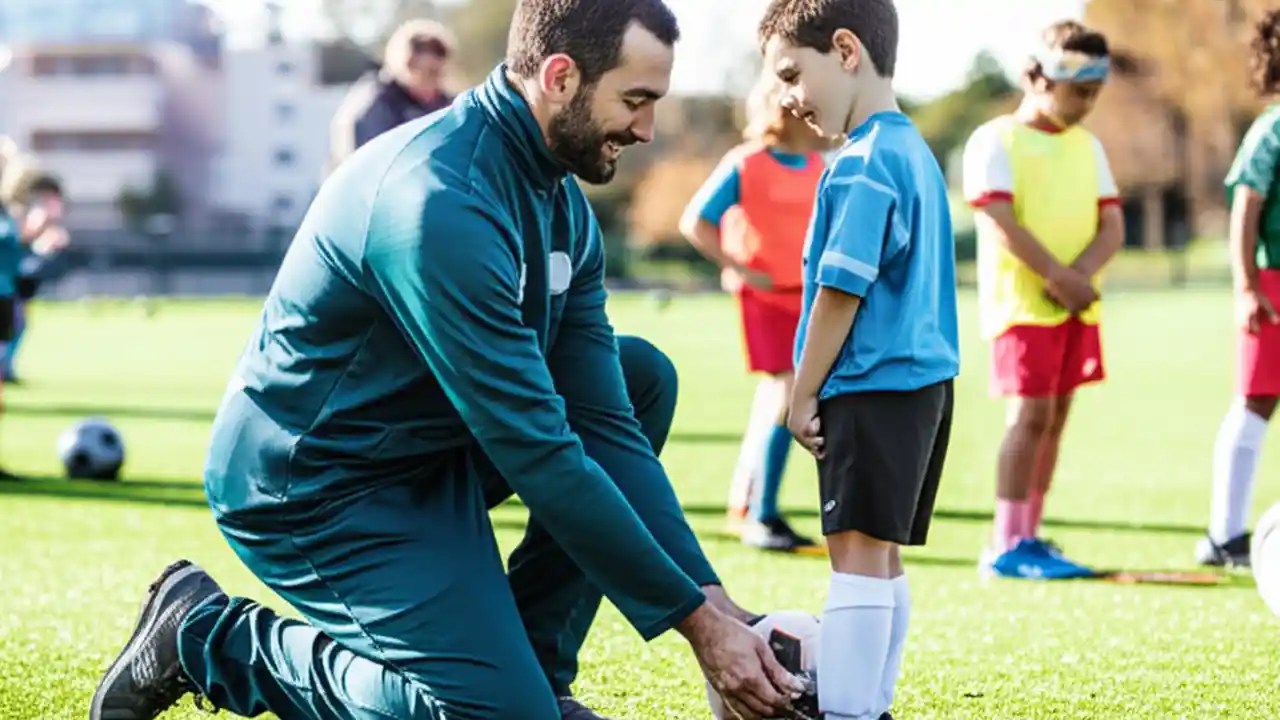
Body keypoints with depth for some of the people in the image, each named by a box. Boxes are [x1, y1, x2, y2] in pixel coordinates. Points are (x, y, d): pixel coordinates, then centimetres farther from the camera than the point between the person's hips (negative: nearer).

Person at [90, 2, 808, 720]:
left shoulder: (561, 202, 1)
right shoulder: (442, 203, -28)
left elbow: (604, 421, -1)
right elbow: (537, 455, -28)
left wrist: (712, 596, -11)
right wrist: (694, 618, -24)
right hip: (310, 486, -10)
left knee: (642, 377, 5)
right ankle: (208, 637, -2)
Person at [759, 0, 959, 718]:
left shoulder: (863, 162, -14)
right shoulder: (916, 153, 15)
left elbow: (841, 288, -17)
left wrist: (804, 396, -8)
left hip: (872, 387, -10)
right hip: (923, 381, 10)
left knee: (858, 552, -10)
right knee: (881, 556, 14)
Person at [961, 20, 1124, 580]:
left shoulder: (1087, 147, 14)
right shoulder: (995, 140, -5)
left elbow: (1112, 226, 6)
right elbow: (1001, 220, -16)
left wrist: (1080, 276, -13)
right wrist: (1058, 276, -20)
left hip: (1076, 305, 7)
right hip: (1021, 300, -7)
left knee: (1055, 416, 7)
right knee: (1031, 414, -12)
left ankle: (1029, 537, 13)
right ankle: (1005, 548, -11)